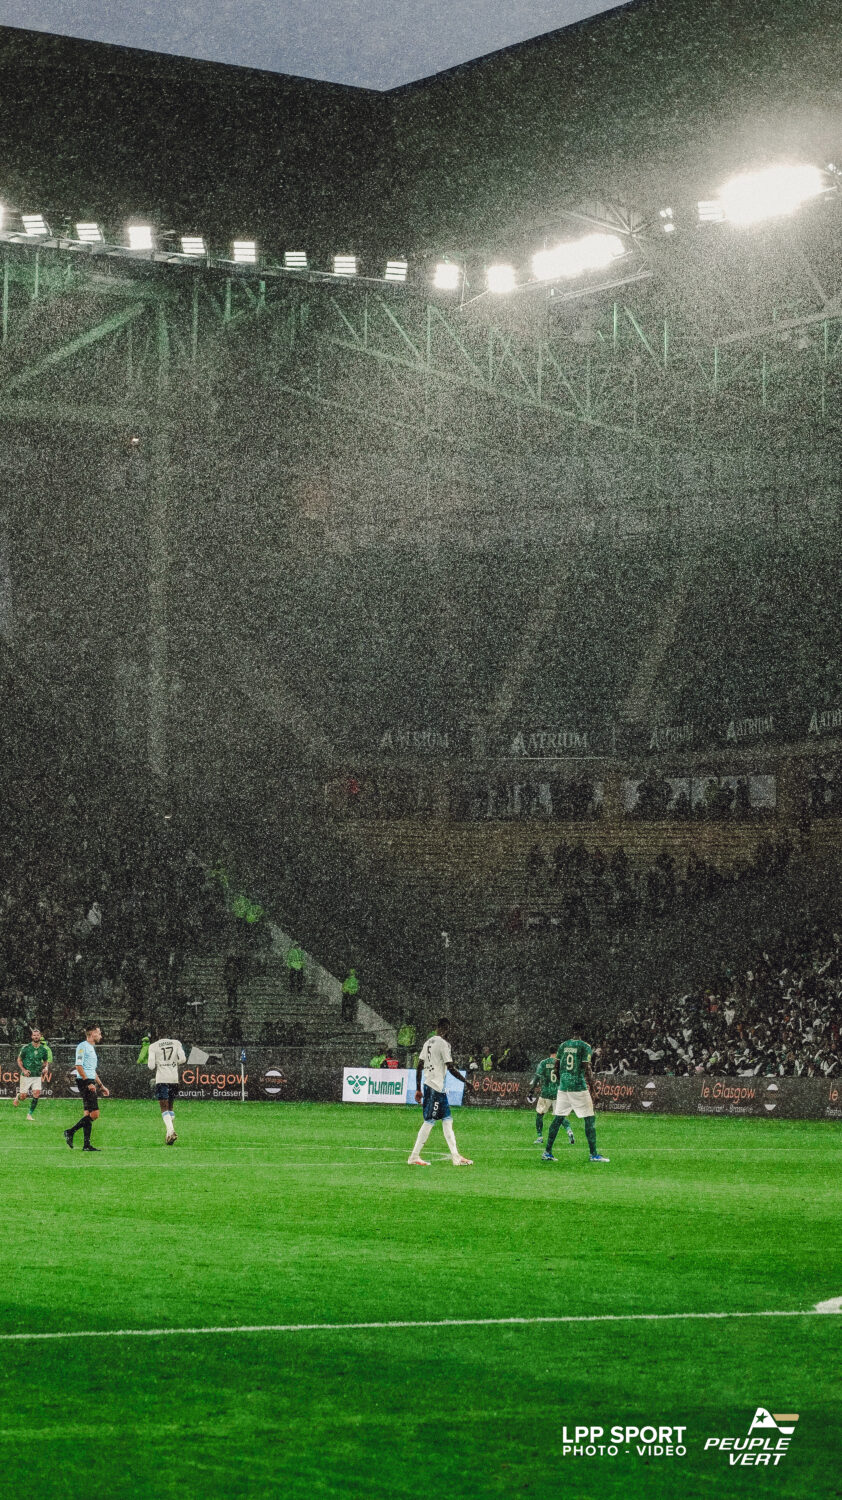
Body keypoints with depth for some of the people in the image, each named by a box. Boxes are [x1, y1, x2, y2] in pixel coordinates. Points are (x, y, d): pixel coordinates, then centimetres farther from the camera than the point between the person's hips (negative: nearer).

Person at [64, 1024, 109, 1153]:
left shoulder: (92, 1048, 22)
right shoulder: (83, 1046, -7)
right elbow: (79, 1066, -17)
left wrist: (101, 1086, 28)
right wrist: (88, 1083, -21)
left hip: (90, 1083, 10)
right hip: (84, 1081, -10)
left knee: (87, 1114, 7)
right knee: (94, 1113, -15)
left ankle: (87, 1145, 6)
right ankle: (70, 1132, -11)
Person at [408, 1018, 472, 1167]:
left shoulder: (428, 1042, 13)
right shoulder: (443, 1043, -12)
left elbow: (419, 1066, 13)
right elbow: (450, 1068, -16)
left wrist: (418, 1089, 17)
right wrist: (466, 1081, -7)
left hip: (428, 1086, 9)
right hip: (436, 1087, -9)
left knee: (447, 1120, 10)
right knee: (429, 1121, -6)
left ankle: (455, 1156, 11)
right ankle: (414, 1156, -4)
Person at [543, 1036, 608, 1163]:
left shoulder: (563, 1045, 9)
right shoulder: (585, 1046, -7)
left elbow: (557, 1067, 13)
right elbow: (586, 1069, -11)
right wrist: (591, 1088, -6)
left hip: (563, 1086, 5)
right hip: (579, 1086, -5)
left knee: (558, 1118, 9)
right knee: (589, 1119, 1)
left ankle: (547, 1152, 8)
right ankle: (593, 1154, -1)